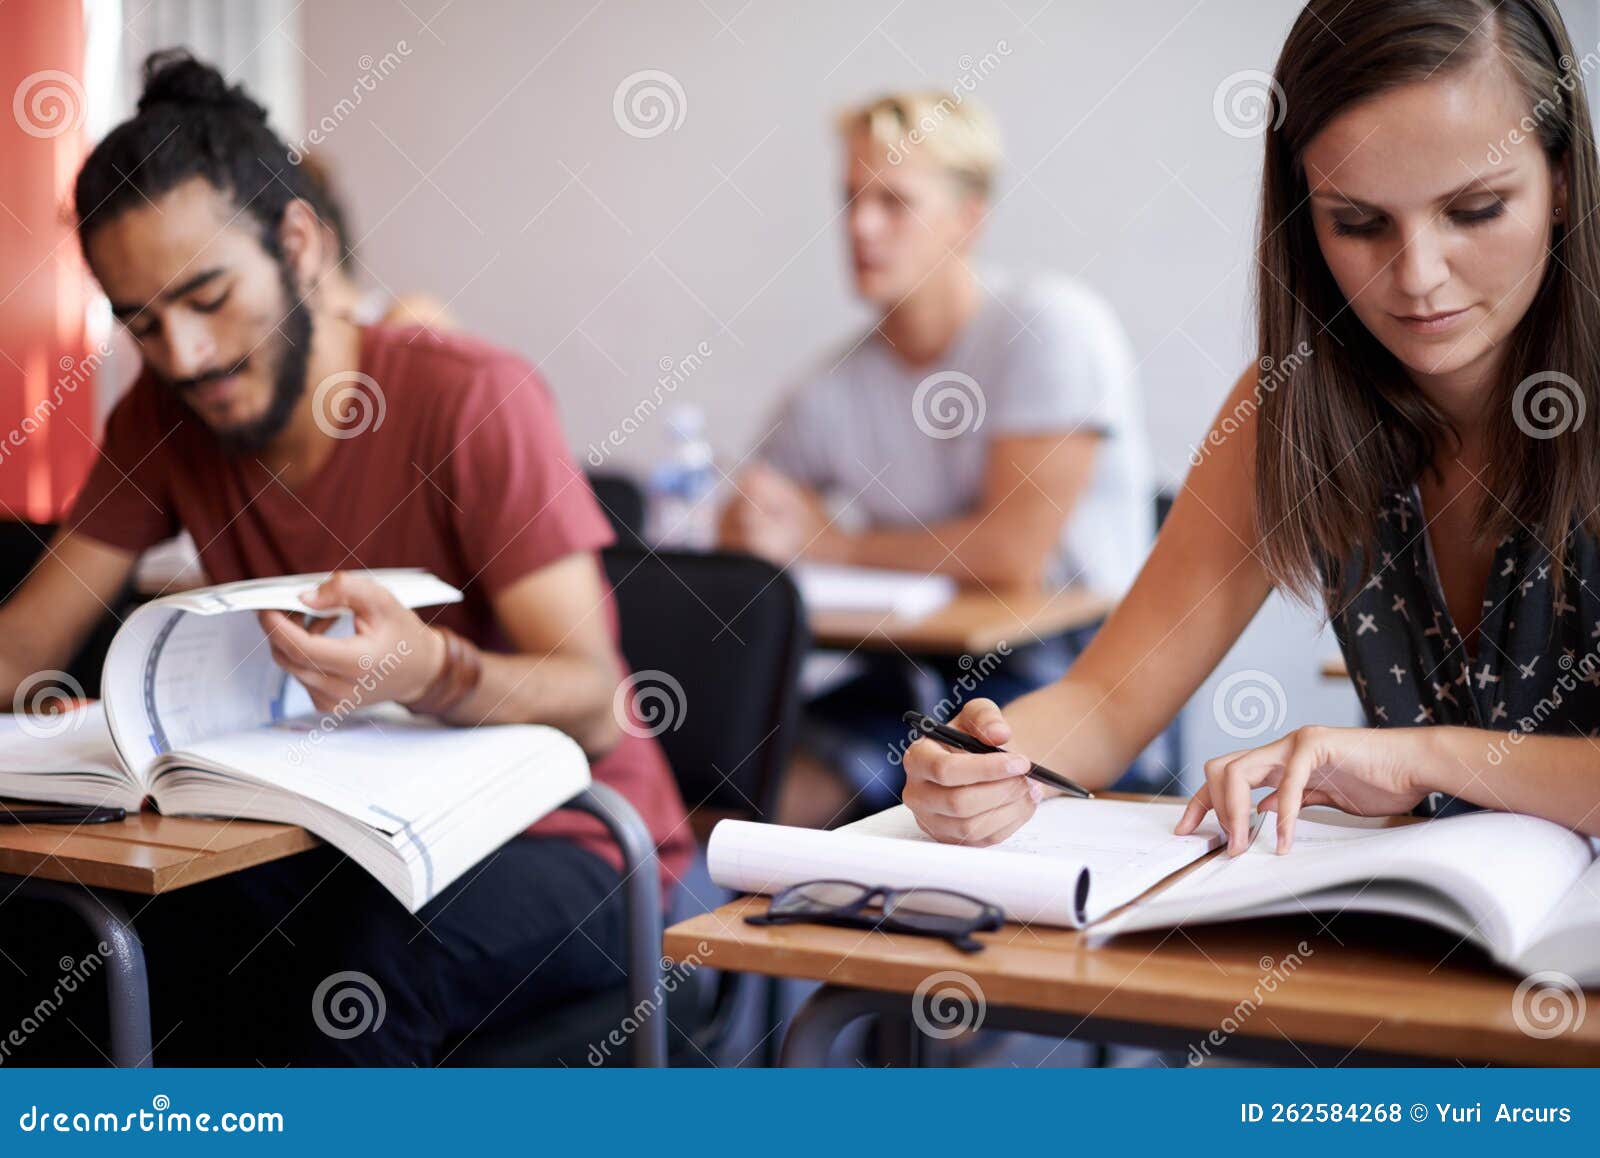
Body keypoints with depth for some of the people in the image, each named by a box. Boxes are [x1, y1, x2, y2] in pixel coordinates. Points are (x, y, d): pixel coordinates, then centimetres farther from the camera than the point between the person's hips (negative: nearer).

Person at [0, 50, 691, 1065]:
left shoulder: (475, 398, -18)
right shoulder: (164, 418, 1)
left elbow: (595, 707, -23)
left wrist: (428, 671, -44)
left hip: (559, 841, -5)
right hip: (344, 834, 5)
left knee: (366, 957, -35)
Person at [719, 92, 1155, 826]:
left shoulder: (1051, 326, -11)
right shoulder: (832, 393, 3)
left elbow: (1014, 552, -18)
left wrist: (831, 545, -7)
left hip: (1060, 670, -5)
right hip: (910, 674, 5)